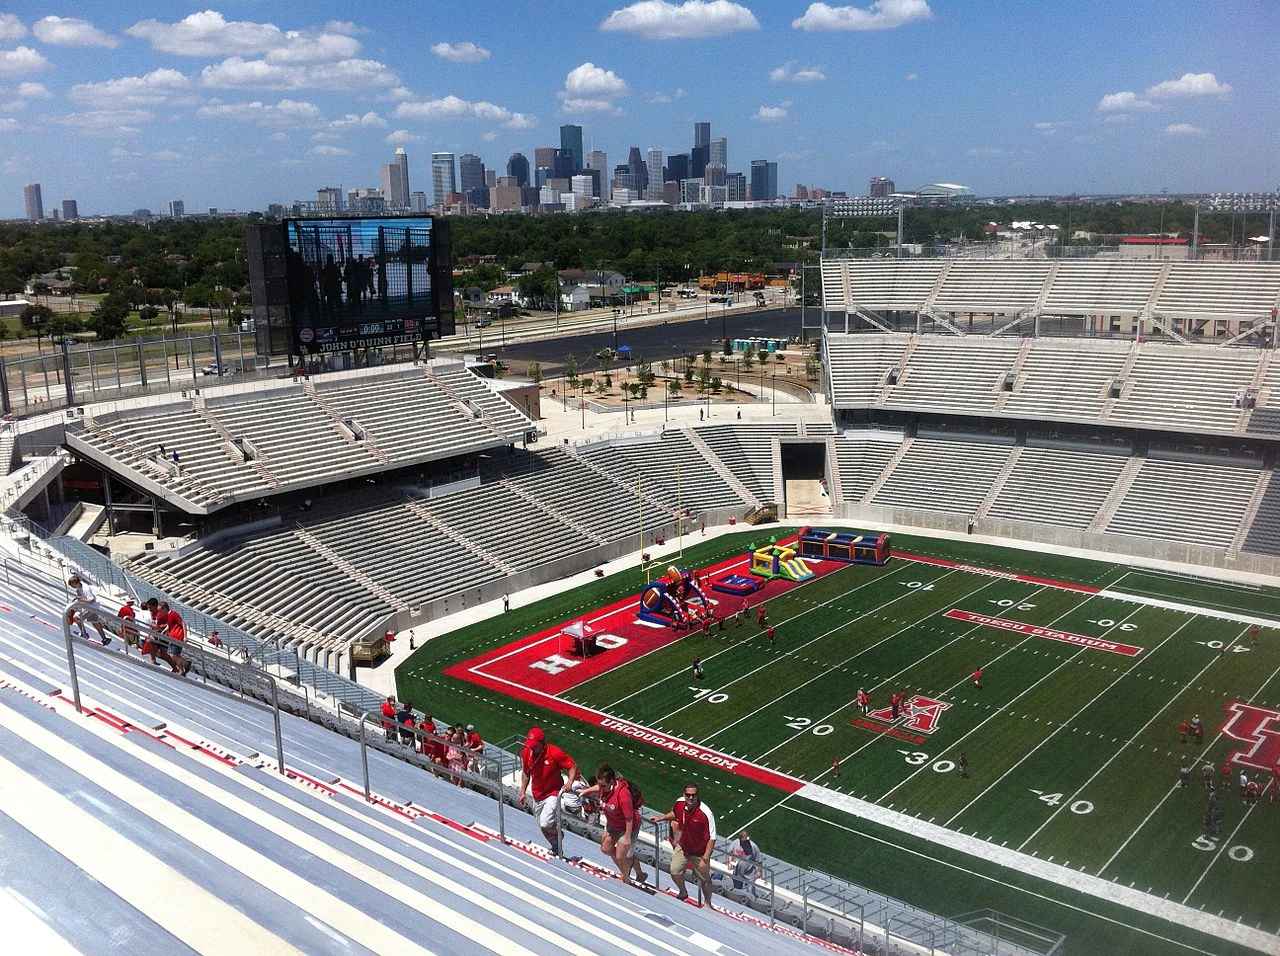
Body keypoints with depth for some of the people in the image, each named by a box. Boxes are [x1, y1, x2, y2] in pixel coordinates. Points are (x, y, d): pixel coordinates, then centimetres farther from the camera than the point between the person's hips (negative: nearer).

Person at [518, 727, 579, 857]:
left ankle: (558, 834, 13)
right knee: (543, 827, 16)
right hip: (537, 796, 6)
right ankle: (557, 849, 40)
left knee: (545, 824, -22)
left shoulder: (554, 752, -24)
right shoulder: (526, 753, -9)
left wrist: (569, 782, -29)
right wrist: (522, 792, 7)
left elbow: (573, 766, -14)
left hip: (553, 794, -6)